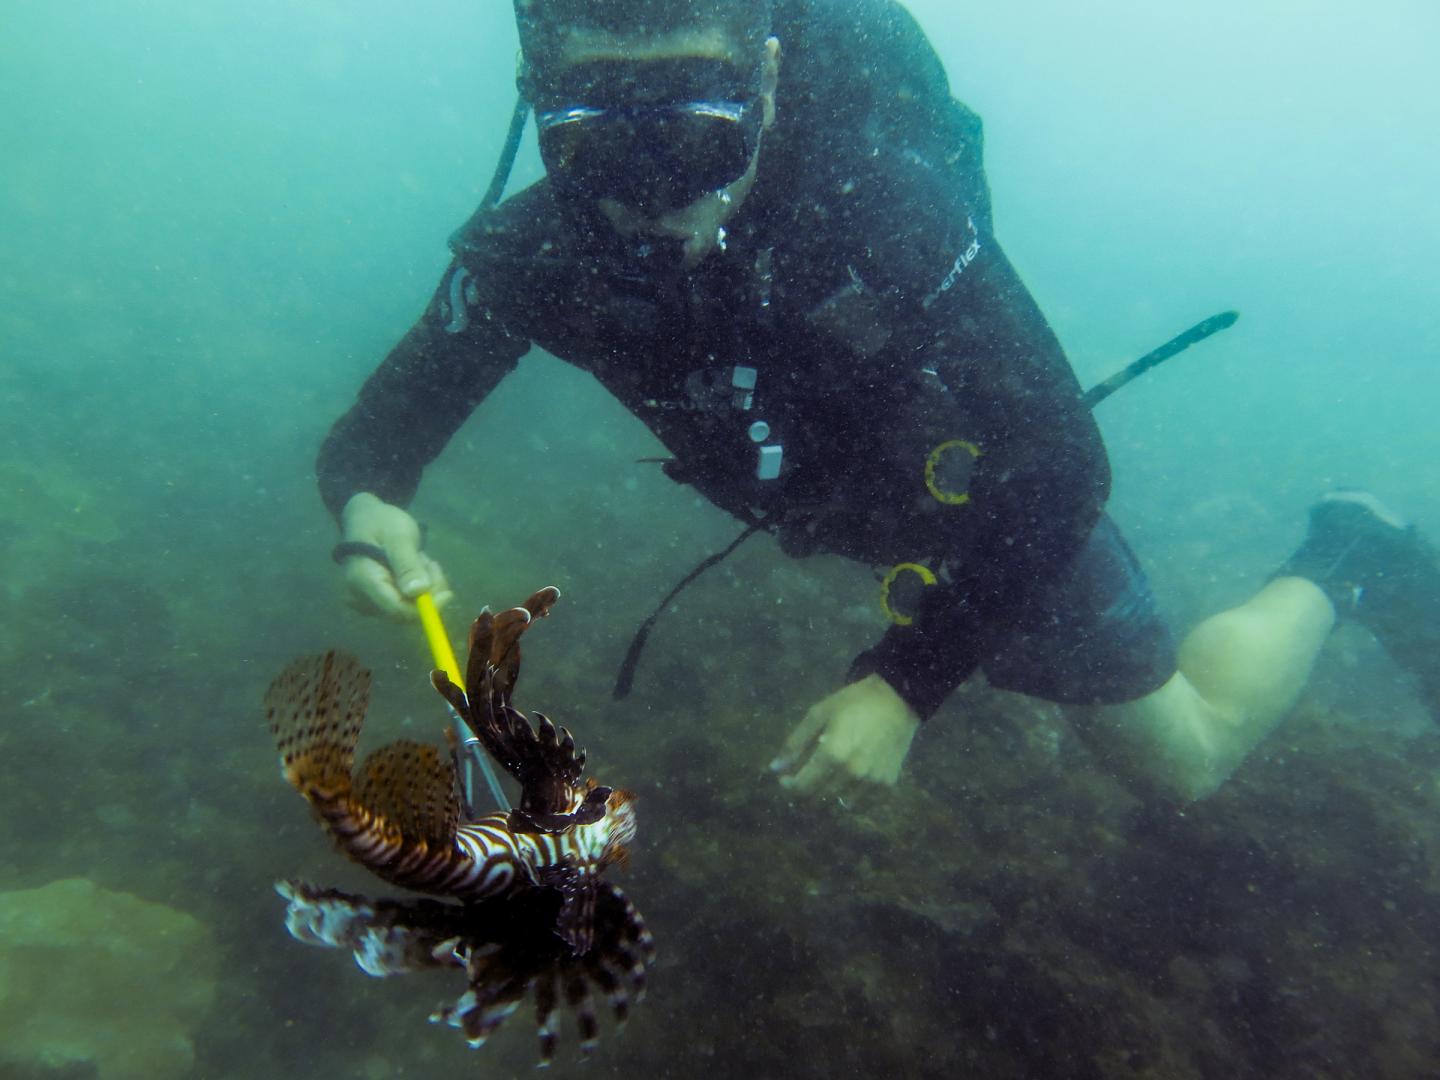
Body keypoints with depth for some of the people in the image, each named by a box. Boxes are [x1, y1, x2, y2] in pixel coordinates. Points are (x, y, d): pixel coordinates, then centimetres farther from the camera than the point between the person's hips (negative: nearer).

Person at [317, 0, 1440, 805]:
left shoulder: (883, 201, -38)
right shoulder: (535, 248, -25)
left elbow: (1060, 471, -34)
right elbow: (384, 419, -14)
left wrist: (908, 681, -38)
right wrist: (367, 504, -37)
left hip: (993, 490, -4)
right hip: (831, 504, 5)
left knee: (1184, 757, 11)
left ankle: (1346, 555, 32)